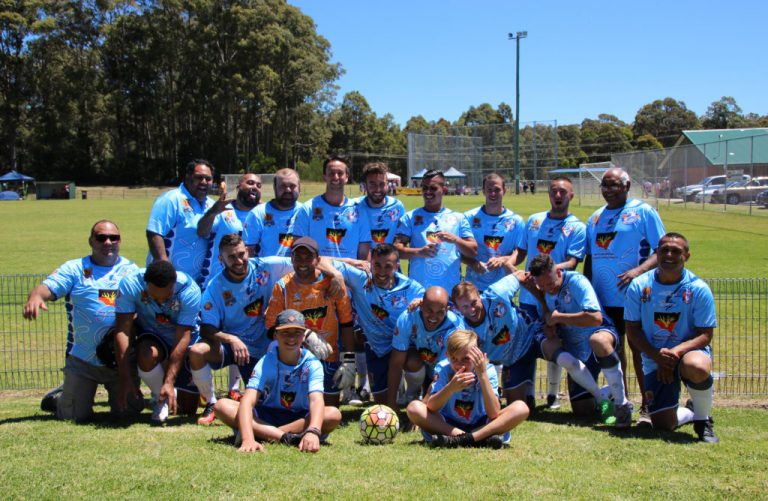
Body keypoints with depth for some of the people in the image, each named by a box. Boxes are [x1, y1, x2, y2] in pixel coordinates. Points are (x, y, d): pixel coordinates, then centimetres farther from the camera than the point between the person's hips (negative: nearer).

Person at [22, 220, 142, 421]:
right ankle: (59, 397, 36)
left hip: (121, 359, 1)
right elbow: (49, 286, -10)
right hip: (82, 360, -1)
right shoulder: (75, 269, 5)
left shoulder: (131, 270, 7)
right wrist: (36, 296, -34)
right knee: (74, 416, 1)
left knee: (129, 411, 3)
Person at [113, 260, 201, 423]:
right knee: (147, 356, -38)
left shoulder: (190, 291, -31)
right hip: (152, 336, 0)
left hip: (182, 338, 0)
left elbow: (182, 338, -31)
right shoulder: (130, 284, -29)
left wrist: (169, 382, -37)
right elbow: (122, 330, -29)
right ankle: (160, 401, -8)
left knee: (188, 408, 0)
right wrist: (125, 379, -34)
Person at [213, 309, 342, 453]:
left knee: (334, 414, -31)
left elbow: (316, 400, -32)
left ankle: (261, 433, -30)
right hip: (265, 416, 1)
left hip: (300, 419, 0)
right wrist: (248, 439, -49)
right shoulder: (266, 362, -15)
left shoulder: (312, 364, -15)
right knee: (222, 405, -24)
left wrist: (313, 431, -54)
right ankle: (287, 438, -36)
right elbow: (248, 401, -29)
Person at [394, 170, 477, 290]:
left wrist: (455, 240, -10)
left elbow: (473, 252, 8)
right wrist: (418, 252, -18)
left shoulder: (458, 218, 13)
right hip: (417, 288, -1)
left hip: (451, 289, 1)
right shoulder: (410, 217, 10)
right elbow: (397, 248, 0)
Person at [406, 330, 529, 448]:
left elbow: (494, 414, -24)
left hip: (481, 426, 0)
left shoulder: (487, 370, -14)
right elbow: (431, 408, -23)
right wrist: (450, 388, -41)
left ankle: (457, 440, -34)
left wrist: (483, 375, -31)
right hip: (448, 425, 0)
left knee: (521, 408, -23)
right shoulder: (443, 368, -12)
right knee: (414, 407, -25)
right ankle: (481, 439, -31)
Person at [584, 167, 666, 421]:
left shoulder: (643, 212, -2)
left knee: (639, 349, -2)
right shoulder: (595, 218, 16)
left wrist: (639, 270, -23)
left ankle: (647, 406, 6)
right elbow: (589, 258, 19)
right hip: (603, 298, 6)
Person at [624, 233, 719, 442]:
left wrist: (677, 351, -26)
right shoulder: (639, 286, -5)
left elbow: (705, 335, -9)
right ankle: (690, 413, 32)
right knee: (663, 424, -8)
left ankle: (703, 419, -8)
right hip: (654, 359, 2)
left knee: (696, 368, -40)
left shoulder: (698, 289, -9)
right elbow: (633, 330, -1)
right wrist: (657, 356, -17)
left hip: (690, 351, -2)